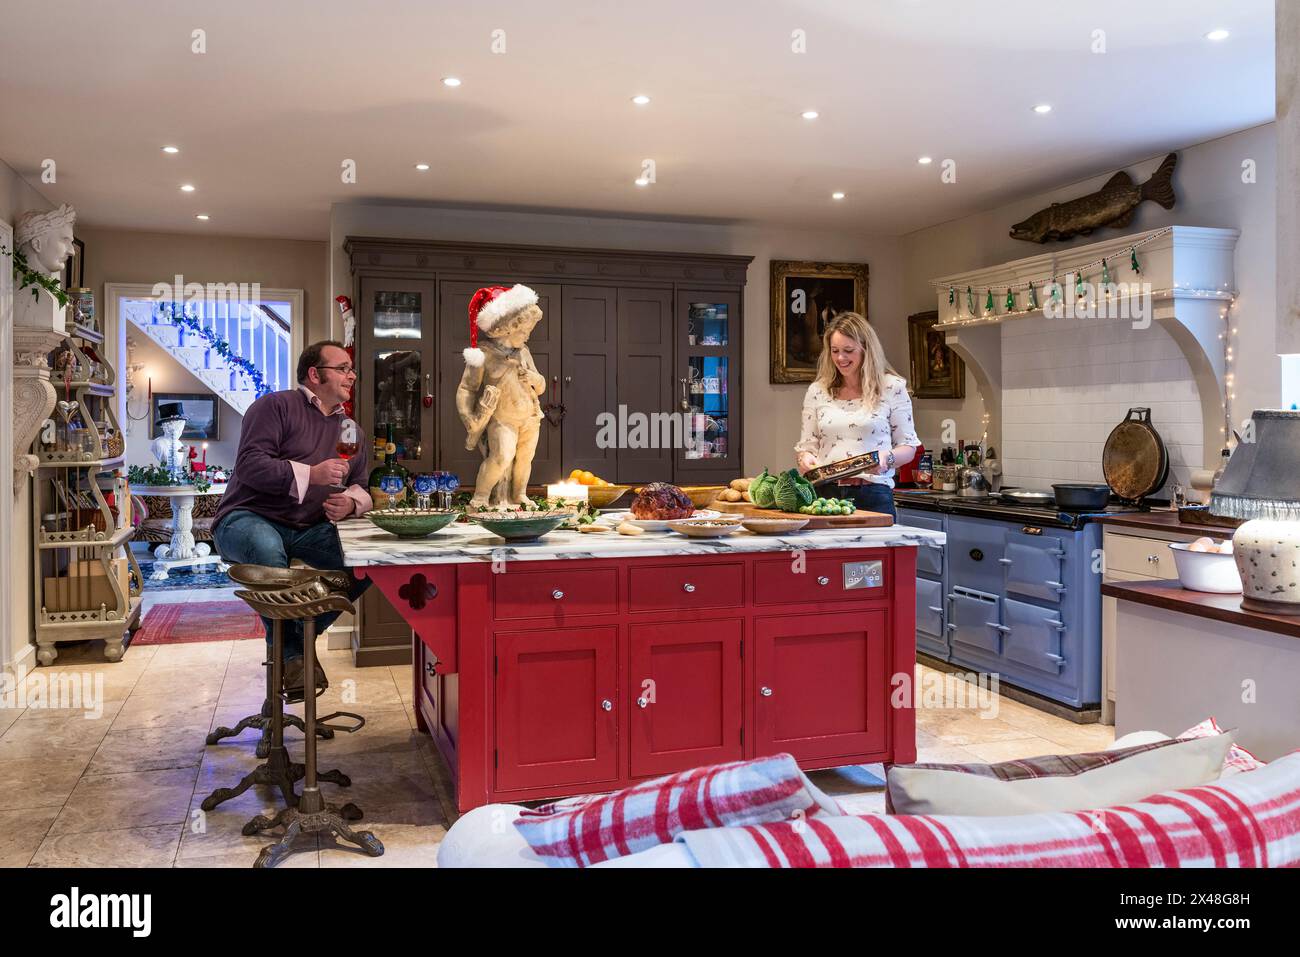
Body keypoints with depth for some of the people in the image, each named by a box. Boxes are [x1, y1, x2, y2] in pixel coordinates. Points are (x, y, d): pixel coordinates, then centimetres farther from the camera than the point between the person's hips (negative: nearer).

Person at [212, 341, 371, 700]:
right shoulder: (275, 406, -2)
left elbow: (360, 487, 23)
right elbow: (250, 465, -14)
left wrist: (351, 502, -2)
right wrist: (310, 474, -22)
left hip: (308, 530, 6)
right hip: (249, 519, -6)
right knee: (268, 549, -42)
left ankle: (303, 634, -1)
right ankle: (288, 652, -20)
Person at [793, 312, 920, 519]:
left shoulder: (892, 387, 3)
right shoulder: (817, 391, 11)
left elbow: (909, 447, 5)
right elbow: (807, 445, 14)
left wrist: (887, 457, -15)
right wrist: (804, 458, -9)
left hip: (873, 496, -2)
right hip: (826, 494, 2)